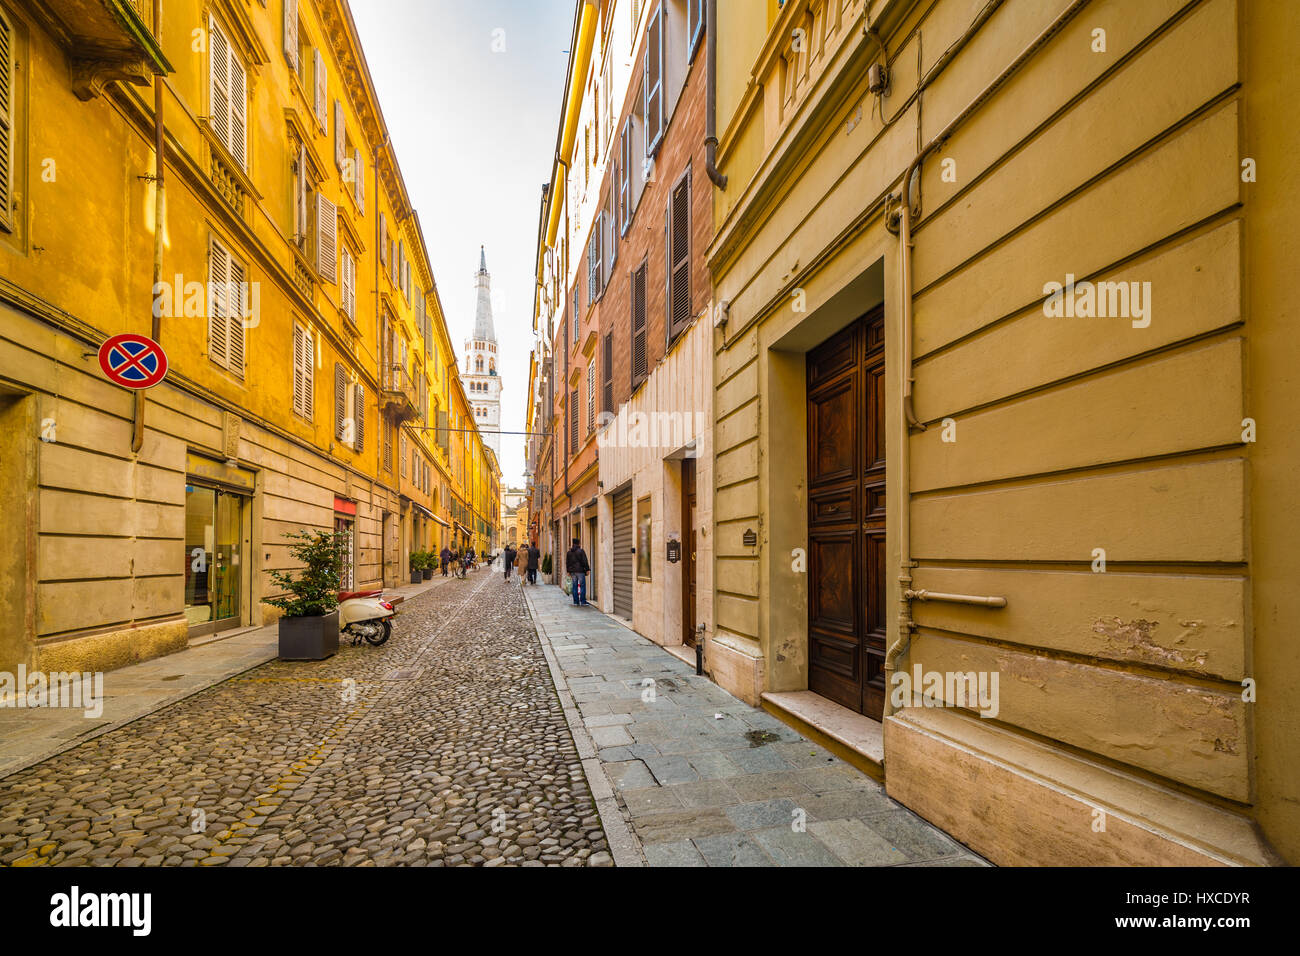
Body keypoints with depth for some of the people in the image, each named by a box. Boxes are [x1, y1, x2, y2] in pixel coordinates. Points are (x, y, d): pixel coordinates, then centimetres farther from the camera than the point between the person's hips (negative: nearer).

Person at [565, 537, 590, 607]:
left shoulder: (569, 552, 10)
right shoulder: (581, 551, -8)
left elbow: (567, 562, 14)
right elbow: (584, 561, -10)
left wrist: (568, 571, 19)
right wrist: (587, 569, -3)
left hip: (572, 571, 6)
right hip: (580, 571, -6)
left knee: (575, 586, 8)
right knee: (582, 586, -1)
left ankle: (575, 602, 7)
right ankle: (582, 602, -4)